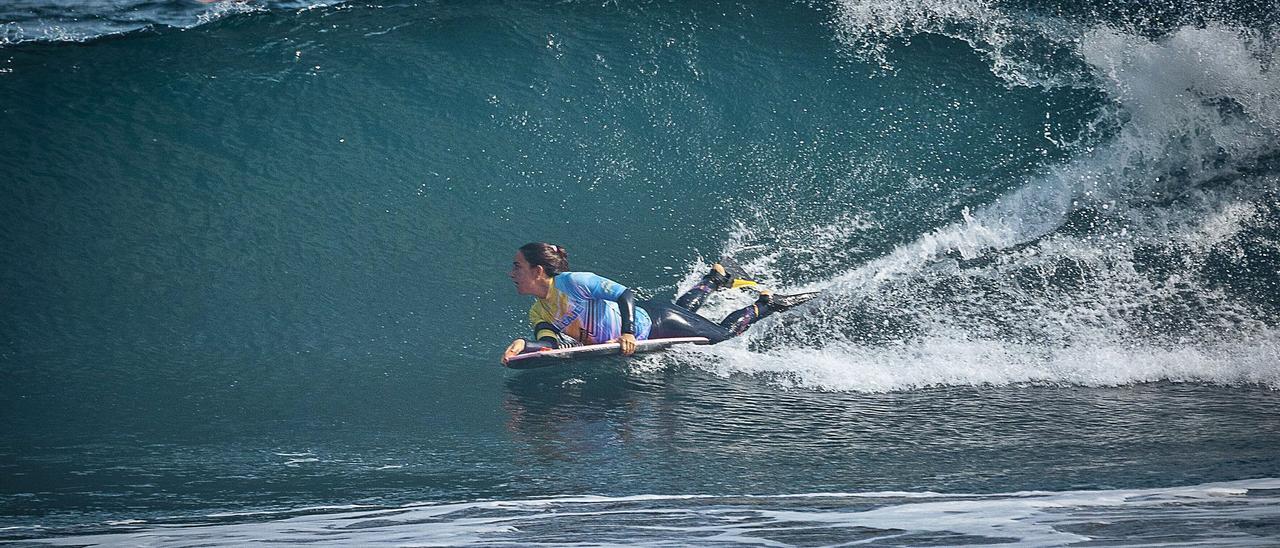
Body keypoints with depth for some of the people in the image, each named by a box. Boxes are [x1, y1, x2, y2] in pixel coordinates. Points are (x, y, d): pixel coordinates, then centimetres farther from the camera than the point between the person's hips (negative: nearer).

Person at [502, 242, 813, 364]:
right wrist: (524, 346, -39)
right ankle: (715, 280, 54)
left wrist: (628, 332, -45)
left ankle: (768, 304, 28)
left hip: (652, 322, -7)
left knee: (725, 337, 9)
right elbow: (556, 345, -20)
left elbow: (624, 294, -30)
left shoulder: (570, 283, -29)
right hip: (644, 332, 7)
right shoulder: (538, 315, -8)